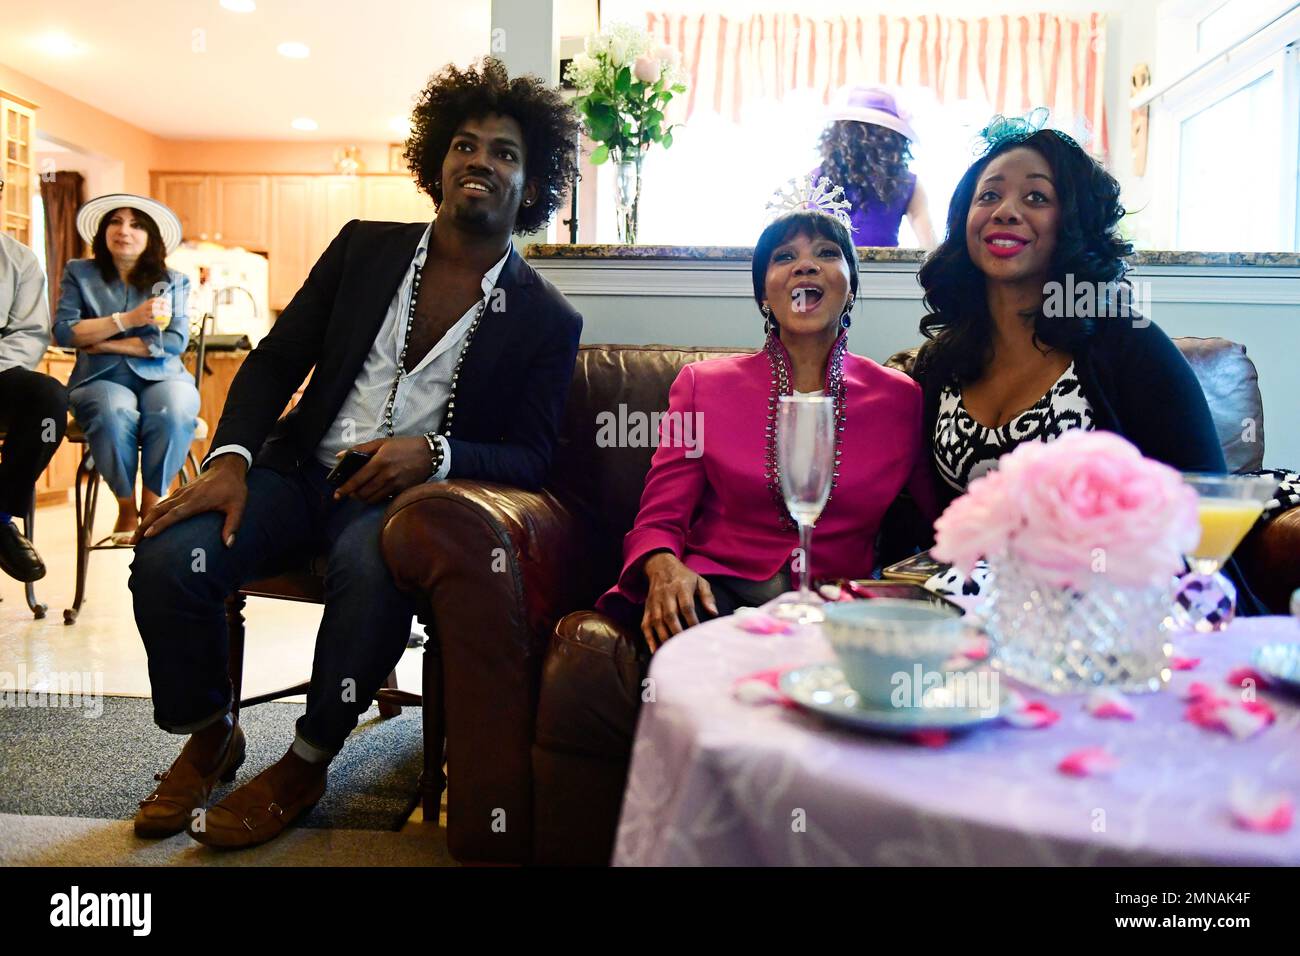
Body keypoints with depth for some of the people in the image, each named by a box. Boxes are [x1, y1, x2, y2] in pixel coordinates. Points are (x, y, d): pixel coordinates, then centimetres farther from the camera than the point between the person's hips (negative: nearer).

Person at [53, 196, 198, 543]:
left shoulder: (173, 281, 13)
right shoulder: (79, 273, 13)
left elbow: (176, 341, -1)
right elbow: (63, 332, -2)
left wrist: (108, 344, -5)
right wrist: (127, 320, -13)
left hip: (161, 376, 1)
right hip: (101, 378, 0)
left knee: (174, 414, -35)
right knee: (114, 414, -36)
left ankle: (152, 501, -13)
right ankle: (125, 505, -15)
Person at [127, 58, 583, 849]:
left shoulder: (547, 320, 0)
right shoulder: (366, 248, 8)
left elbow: (532, 458, -3)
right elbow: (277, 359, 7)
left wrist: (434, 454, -21)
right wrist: (230, 458, -10)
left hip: (407, 494, -3)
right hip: (303, 466, 3)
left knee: (370, 561, -37)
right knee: (169, 556, -22)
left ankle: (306, 766, -11)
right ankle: (211, 737, 8)